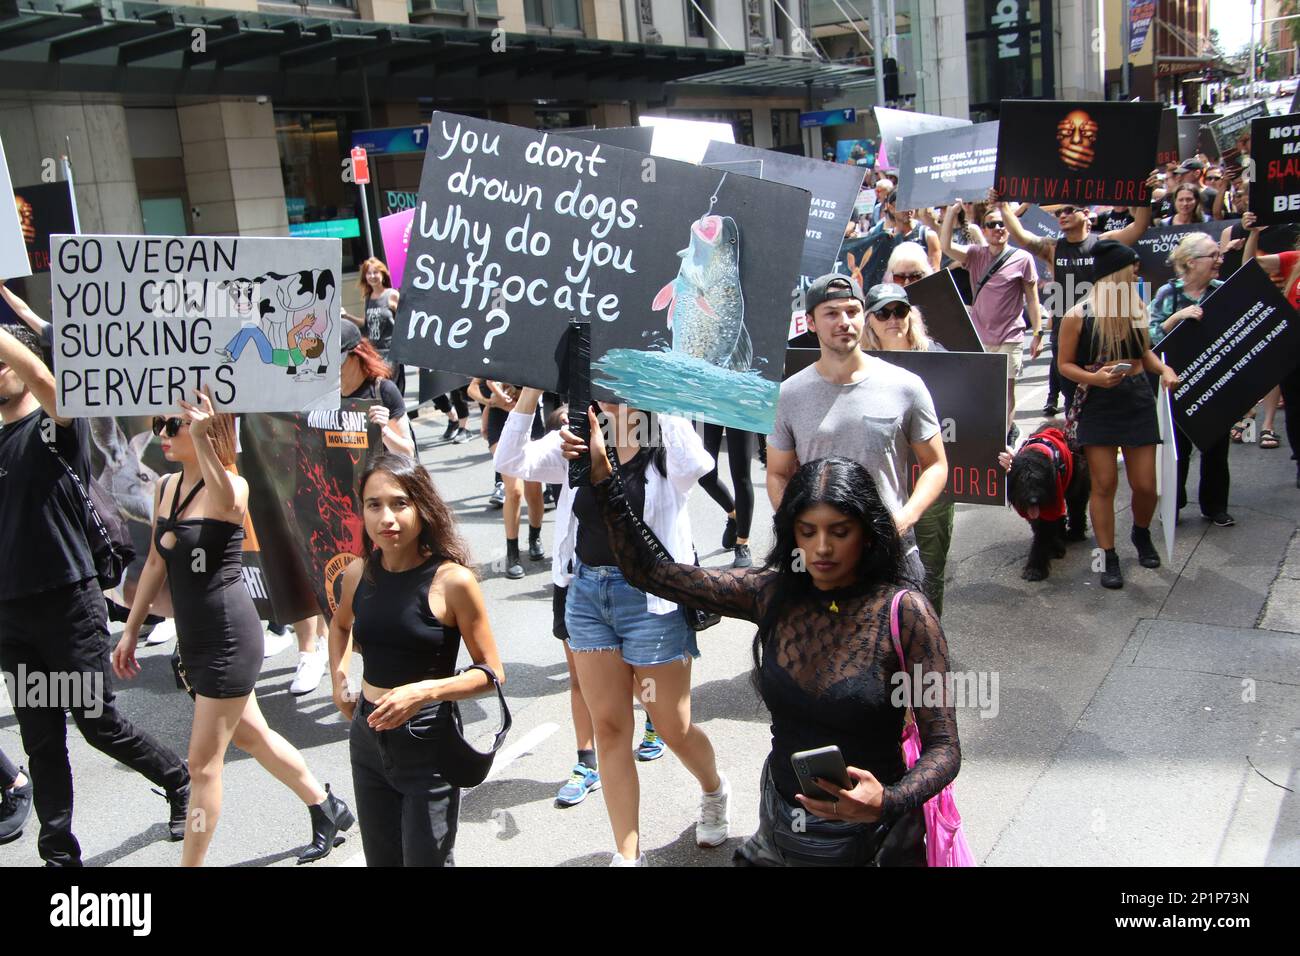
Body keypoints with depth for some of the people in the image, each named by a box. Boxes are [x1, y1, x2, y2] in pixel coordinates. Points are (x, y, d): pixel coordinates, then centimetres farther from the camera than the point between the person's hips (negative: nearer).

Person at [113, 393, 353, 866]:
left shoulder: (231, 487, -18)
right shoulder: (166, 486, 6)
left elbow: (229, 505, -44)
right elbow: (157, 563, 15)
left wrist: (201, 439, -55)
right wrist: (131, 631, 17)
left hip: (229, 637, -9)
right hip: (195, 638, 9)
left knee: (203, 764, 1)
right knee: (251, 736, 23)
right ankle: (328, 808, 42)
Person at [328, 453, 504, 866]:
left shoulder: (452, 580, -17)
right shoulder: (359, 573, -1)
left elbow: (491, 673, -10)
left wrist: (425, 691, -24)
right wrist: (339, 679, 7)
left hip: (428, 745, -5)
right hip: (368, 740, 5)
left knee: (426, 859, 5)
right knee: (380, 858, 19)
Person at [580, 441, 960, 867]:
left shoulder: (904, 613, -18)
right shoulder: (771, 593, -6)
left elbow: (944, 746, -16)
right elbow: (646, 571, -5)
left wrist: (888, 802, -34)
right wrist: (604, 475, -13)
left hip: (870, 836, -4)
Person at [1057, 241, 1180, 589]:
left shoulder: (1136, 308, 6)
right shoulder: (1078, 316, -8)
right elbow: (1065, 365, -2)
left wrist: (1164, 369, 0)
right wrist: (1094, 377, -20)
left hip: (1138, 401, 4)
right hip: (1098, 405, -4)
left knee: (1146, 485, 4)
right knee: (1104, 484, -2)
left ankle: (1141, 534, 35)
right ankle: (1109, 558, 10)